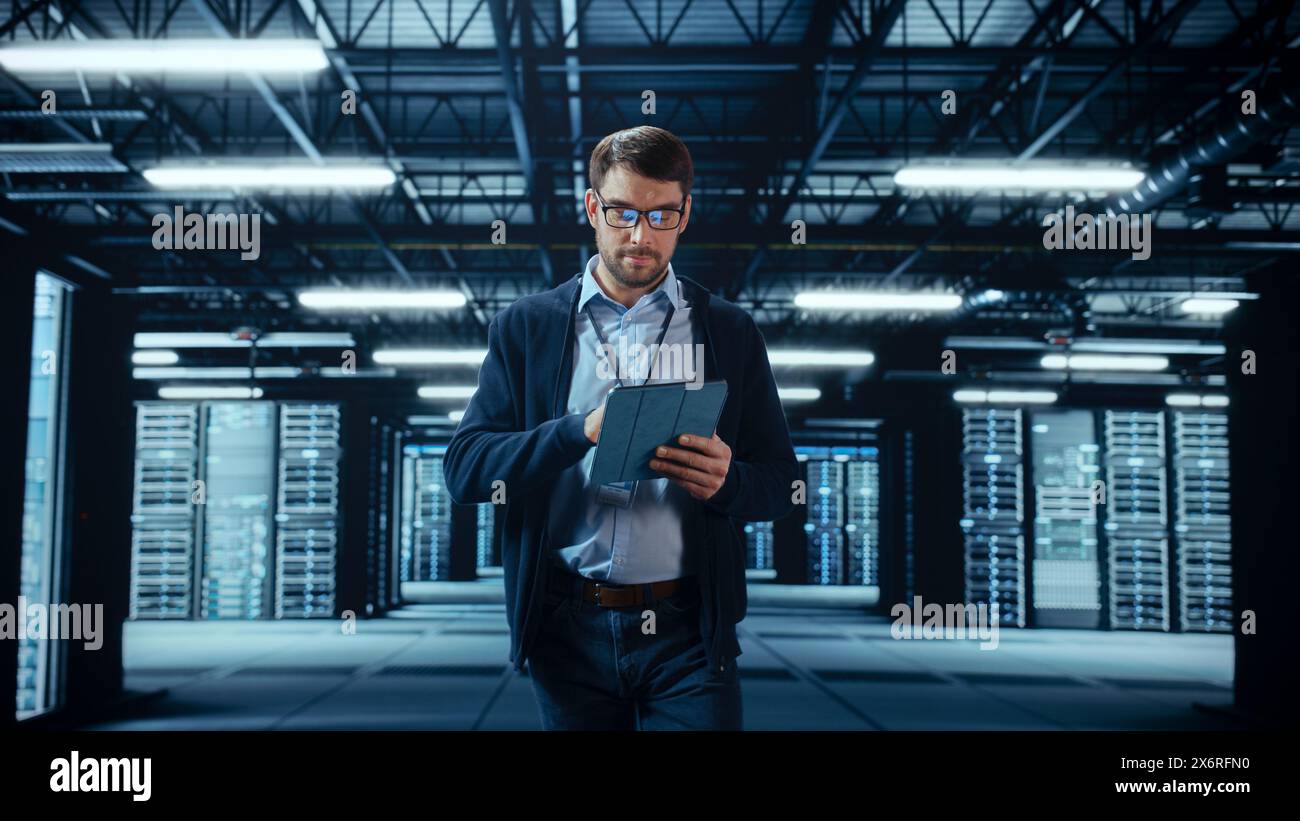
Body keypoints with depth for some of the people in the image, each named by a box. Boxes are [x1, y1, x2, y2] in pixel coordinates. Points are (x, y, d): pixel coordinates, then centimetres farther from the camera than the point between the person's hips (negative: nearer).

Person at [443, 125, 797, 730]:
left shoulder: (731, 332, 5)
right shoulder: (525, 327, 4)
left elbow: (780, 484, 5)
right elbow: (463, 469, -4)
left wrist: (727, 479, -19)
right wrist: (581, 431, -20)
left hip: (687, 628, 0)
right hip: (568, 628, 1)